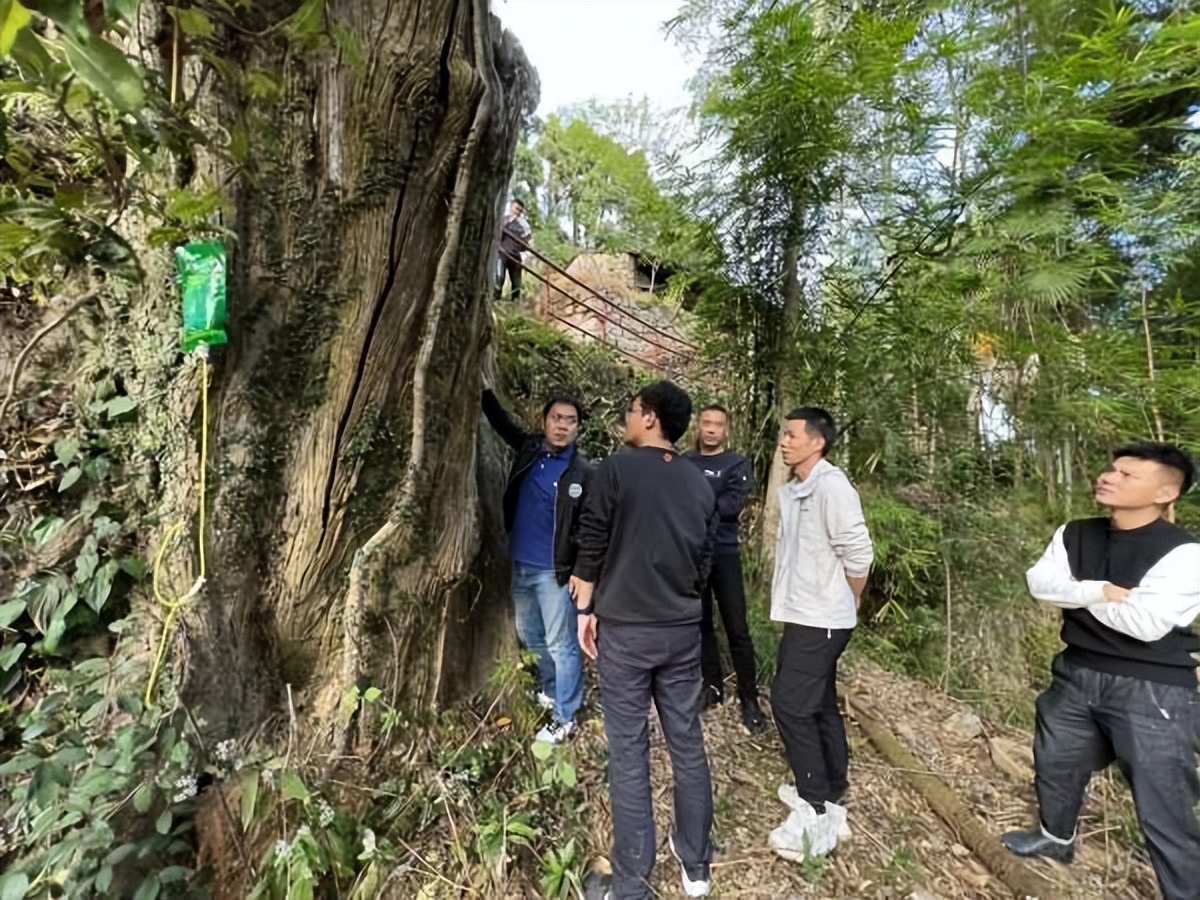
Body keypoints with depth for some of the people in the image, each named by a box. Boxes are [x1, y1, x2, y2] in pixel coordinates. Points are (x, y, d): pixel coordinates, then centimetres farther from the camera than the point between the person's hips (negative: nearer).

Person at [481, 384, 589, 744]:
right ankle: (551, 691, 44)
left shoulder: (583, 472, -12)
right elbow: (499, 418, 15)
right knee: (530, 637, 22)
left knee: (560, 644, 6)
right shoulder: (529, 448, 1)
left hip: (555, 570, -6)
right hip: (520, 565, 6)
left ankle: (564, 719, 21)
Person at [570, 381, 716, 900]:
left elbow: (591, 545, -8)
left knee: (628, 753, 7)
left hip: (624, 629, -4)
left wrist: (586, 609, 4)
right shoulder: (699, 485, 5)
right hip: (683, 629, 5)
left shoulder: (616, 470, -10)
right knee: (687, 745, 16)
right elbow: (703, 561, 12)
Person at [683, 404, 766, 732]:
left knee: (737, 628, 1)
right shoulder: (684, 462, 8)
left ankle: (749, 699, 14)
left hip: (724, 554, -3)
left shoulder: (737, 464, 0)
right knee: (701, 623, 14)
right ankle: (713, 685, 30)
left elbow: (733, 504, -14)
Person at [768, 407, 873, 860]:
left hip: (821, 619, -9)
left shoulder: (832, 486, -19)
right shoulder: (792, 490, 8)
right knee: (819, 704, 17)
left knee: (790, 703, -5)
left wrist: (848, 605, -2)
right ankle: (831, 795, 33)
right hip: (803, 615, 9)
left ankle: (816, 812, 10)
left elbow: (858, 555, -17)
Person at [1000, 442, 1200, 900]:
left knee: (1163, 810, 2)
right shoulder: (1074, 534, 1)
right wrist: (1101, 591, -23)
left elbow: (1145, 622, -25)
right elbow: (1040, 581, -9)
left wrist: (1081, 595, -12)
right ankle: (1056, 837, 50)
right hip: (1077, 676, 7)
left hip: (1151, 692, -6)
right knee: (1054, 762, 23)